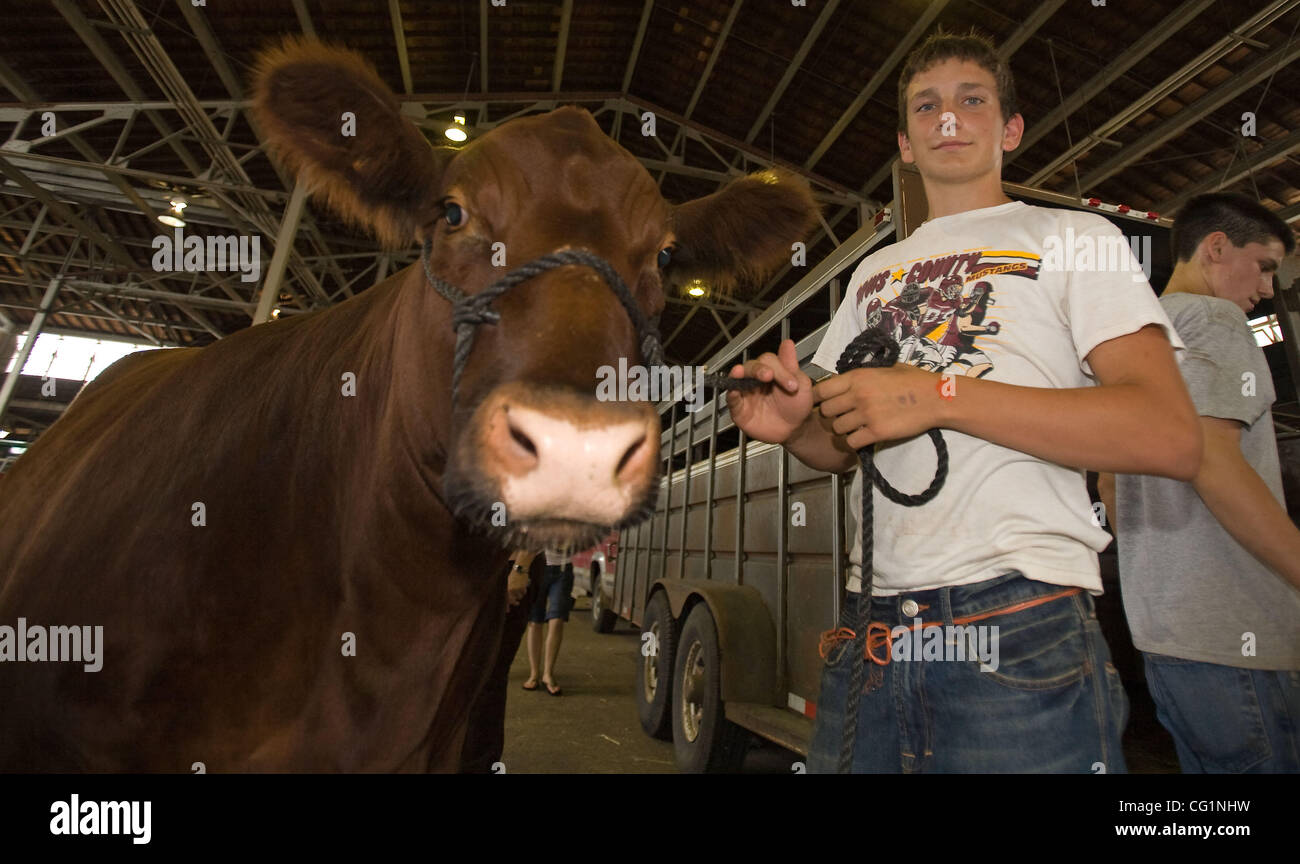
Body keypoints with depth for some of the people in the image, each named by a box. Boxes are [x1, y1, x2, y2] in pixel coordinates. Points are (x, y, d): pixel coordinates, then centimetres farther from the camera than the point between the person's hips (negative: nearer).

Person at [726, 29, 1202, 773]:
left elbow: (1171, 438, -8)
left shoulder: (1071, 237, 6)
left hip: (1020, 633, -3)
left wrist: (939, 394, -17)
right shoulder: (874, 273, 20)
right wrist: (796, 424, -4)